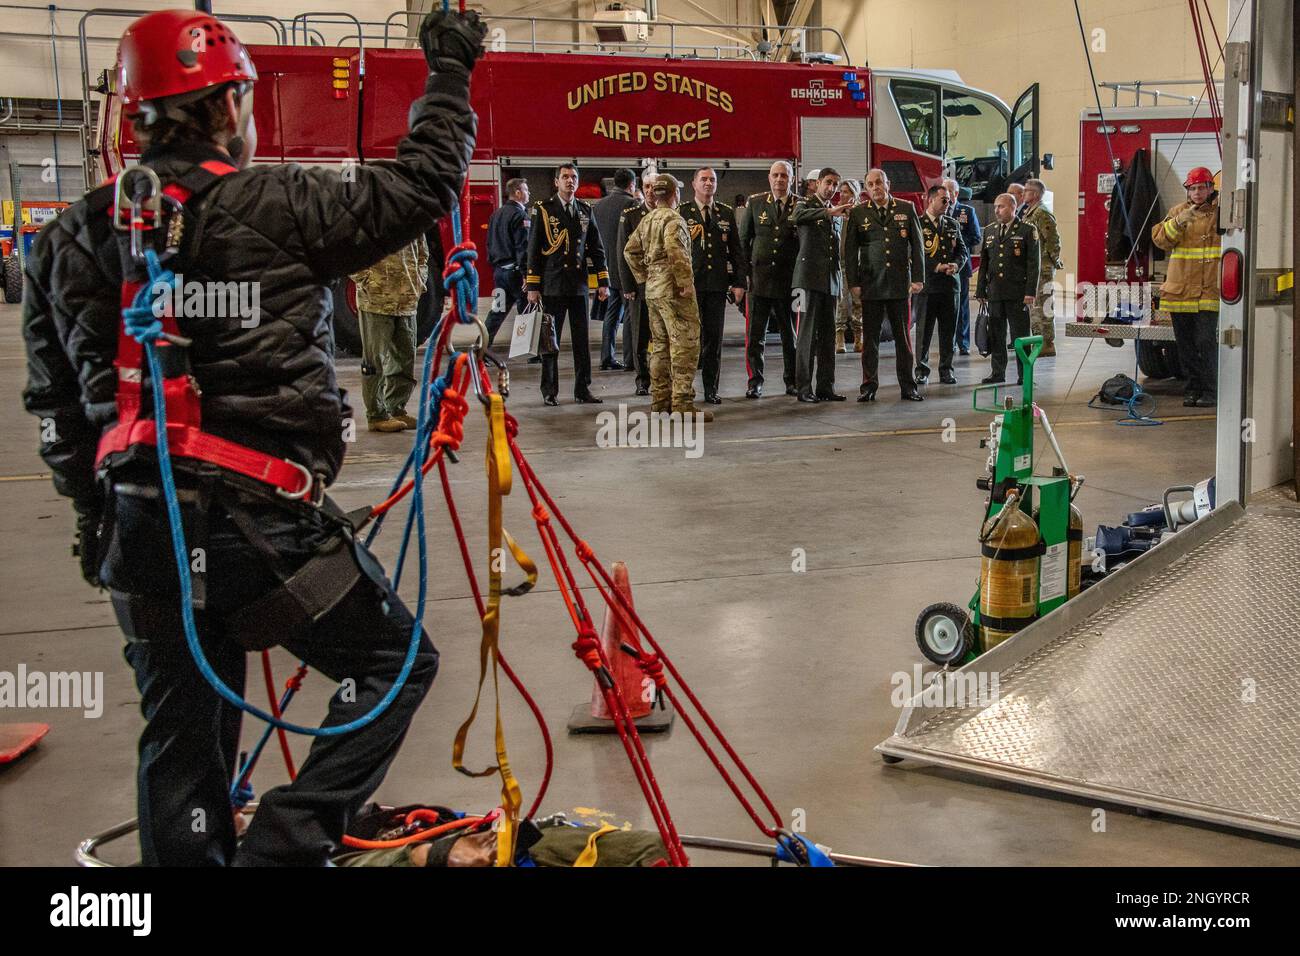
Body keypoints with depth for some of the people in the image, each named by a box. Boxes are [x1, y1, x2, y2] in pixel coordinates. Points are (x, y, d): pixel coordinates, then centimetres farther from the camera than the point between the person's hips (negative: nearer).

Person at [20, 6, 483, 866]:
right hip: (260, 523, -6)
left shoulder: (70, 240, 8)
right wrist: (449, 73, 9)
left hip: (138, 529, 6)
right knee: (398, 662, 11)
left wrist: (95, 518, 23)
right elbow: (422, 187, -5)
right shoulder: (270, 208, -11)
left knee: (181, 740, 17)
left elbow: (56, 401, 12)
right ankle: (284, 845, 2)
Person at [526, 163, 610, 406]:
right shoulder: (542, 210, 1)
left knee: (582, 340, 4)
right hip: (552, 285, -3)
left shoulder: (585, 211, 12)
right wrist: (532, 286, -6)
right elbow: (533, 250, -1)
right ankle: (549, 391, 10)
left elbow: (596, 249, 14)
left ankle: (582, 389, 11)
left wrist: (603, 281, 7)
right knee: (550, 339, 2)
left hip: (579, 285, 3)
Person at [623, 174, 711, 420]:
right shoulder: (673, 219, -12)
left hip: (652, 289, 9)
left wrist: (643, 278, 19)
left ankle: (659, 400, 20)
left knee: (660, 345, 15)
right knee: (684, 344, -8)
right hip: (673, 289, -9)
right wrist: (685, 283, -21)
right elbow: (675, 251, -27)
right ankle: (682, 404, -11)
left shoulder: (646, 220, 14)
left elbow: (630, 250, 18)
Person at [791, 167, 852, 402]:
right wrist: (829, 212, -36)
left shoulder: (837, 212, 20)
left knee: (827, 334, 6)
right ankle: (804, 388, -6)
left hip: (831, 280, 6)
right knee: (807, 333, -7)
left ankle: (826, 386, 10)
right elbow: (798, 217, -25)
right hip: (810, 277, -6)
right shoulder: (806, 205, 1)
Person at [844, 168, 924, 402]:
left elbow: (917, 246, 7)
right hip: (870, 284, 0)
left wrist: (918, 278, 0)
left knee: (903, 336, 4)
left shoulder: (906, 209, 6)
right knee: (870, 338, 2)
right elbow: (850, 249, 5)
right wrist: (853, 282, -2)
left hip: (900, 283, 0)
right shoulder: (858, 213, 5)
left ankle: (907, 386, 10)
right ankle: (869, 386, 8)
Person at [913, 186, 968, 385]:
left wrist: (956, 265, -7)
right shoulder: (917, 224, -3)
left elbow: (962, 250, 14)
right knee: (924, 330, 0)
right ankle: (922, 371, 9)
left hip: (950, 284, 5)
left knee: (949, 329, 6)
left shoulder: (952, 224, 14)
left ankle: (946, 370, 15)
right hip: (927, 285, -4)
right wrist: (937, 267, -16)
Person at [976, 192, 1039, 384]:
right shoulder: (989, 230, 14)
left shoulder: (1027, 230, -1)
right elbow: (984, 262, 16)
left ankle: (1024, 374, 7)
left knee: (1020, 335, 0)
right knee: (996, 335, 6)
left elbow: (1033, 263, -5)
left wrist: (1030, 291, -12)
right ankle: (998, 373, 14)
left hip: (1017, 294, -4)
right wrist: (980, 290, 10)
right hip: (994, 292, 4)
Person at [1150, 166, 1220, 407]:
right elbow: (1161, 239, 1)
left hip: (1208, 292, -4)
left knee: (1206, 341, -9)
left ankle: (1210, 391, -3)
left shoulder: (1221, 212, 3)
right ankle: (1193, 388, 18)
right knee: (1185, 344, 8)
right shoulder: (1177, 211, 12)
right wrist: (1179, 222, -13)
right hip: (1179, 290, 4)